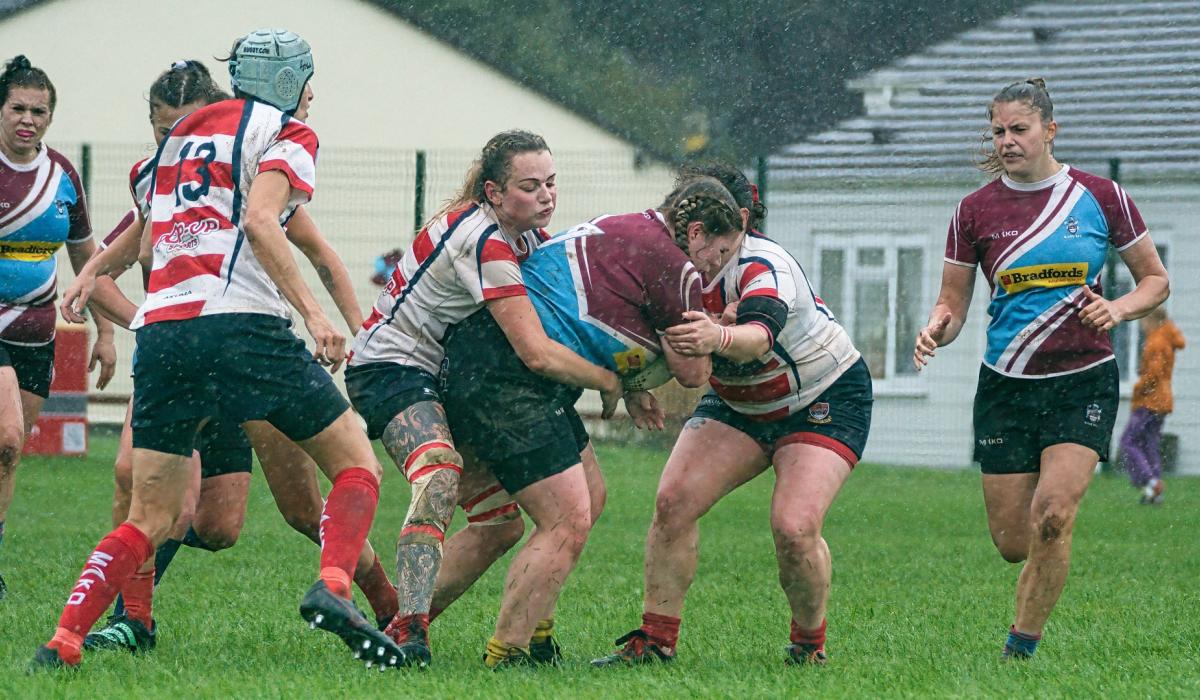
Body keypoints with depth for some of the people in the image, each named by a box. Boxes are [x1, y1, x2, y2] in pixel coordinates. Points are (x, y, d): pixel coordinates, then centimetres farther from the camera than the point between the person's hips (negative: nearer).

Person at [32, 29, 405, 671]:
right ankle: (333, 589, -21)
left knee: (150, 519, 11)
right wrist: (311, 311, -16)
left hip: (160, 329, 6)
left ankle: (63, 641, -4)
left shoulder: (182, 134, 26)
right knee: (357, 465, 4)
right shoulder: (286, 132, 5)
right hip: (240, 323, -6)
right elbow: (259, 222, -13)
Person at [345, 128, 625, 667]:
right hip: (390, 365, -10)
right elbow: (537, 353, -32)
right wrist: (608, 381, -18)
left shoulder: (527, 233, 1)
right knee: (440, 478, -32)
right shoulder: (484, 242, -28)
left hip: (442, 371, 10)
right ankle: (408, 631, -43)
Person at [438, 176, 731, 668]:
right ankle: (503, 659, -10)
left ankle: (535, 634, 24)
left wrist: (626, 389, 22)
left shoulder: (624, 231, 21)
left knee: (587, 501, 20)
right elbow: (693, 373, 1)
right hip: (506, 381, -11)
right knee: (568, 524, -11)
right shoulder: (673, 267, -8)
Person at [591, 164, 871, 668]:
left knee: (794, 529, -22)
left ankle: (809, 644, 3)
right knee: (673, 502, -13)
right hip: (738, 402, 6)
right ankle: (656, 638, -4)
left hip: (825, 399, -6)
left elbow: (758, 337, -53)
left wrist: (719, 337, -74)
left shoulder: (763, 268, -32)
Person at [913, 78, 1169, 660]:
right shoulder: (975, 211, 1)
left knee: (1052, 515, -22)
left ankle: (1022, 645, -9)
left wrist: (1116, 310, -11)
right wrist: (936, 330, -17)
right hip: (1005, 388, 2)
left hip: (1083, 384, -2)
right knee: (1012, 542, 1)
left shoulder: (1099, 197, -1)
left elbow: (1155, 280, 8)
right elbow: (952, 305, 6)